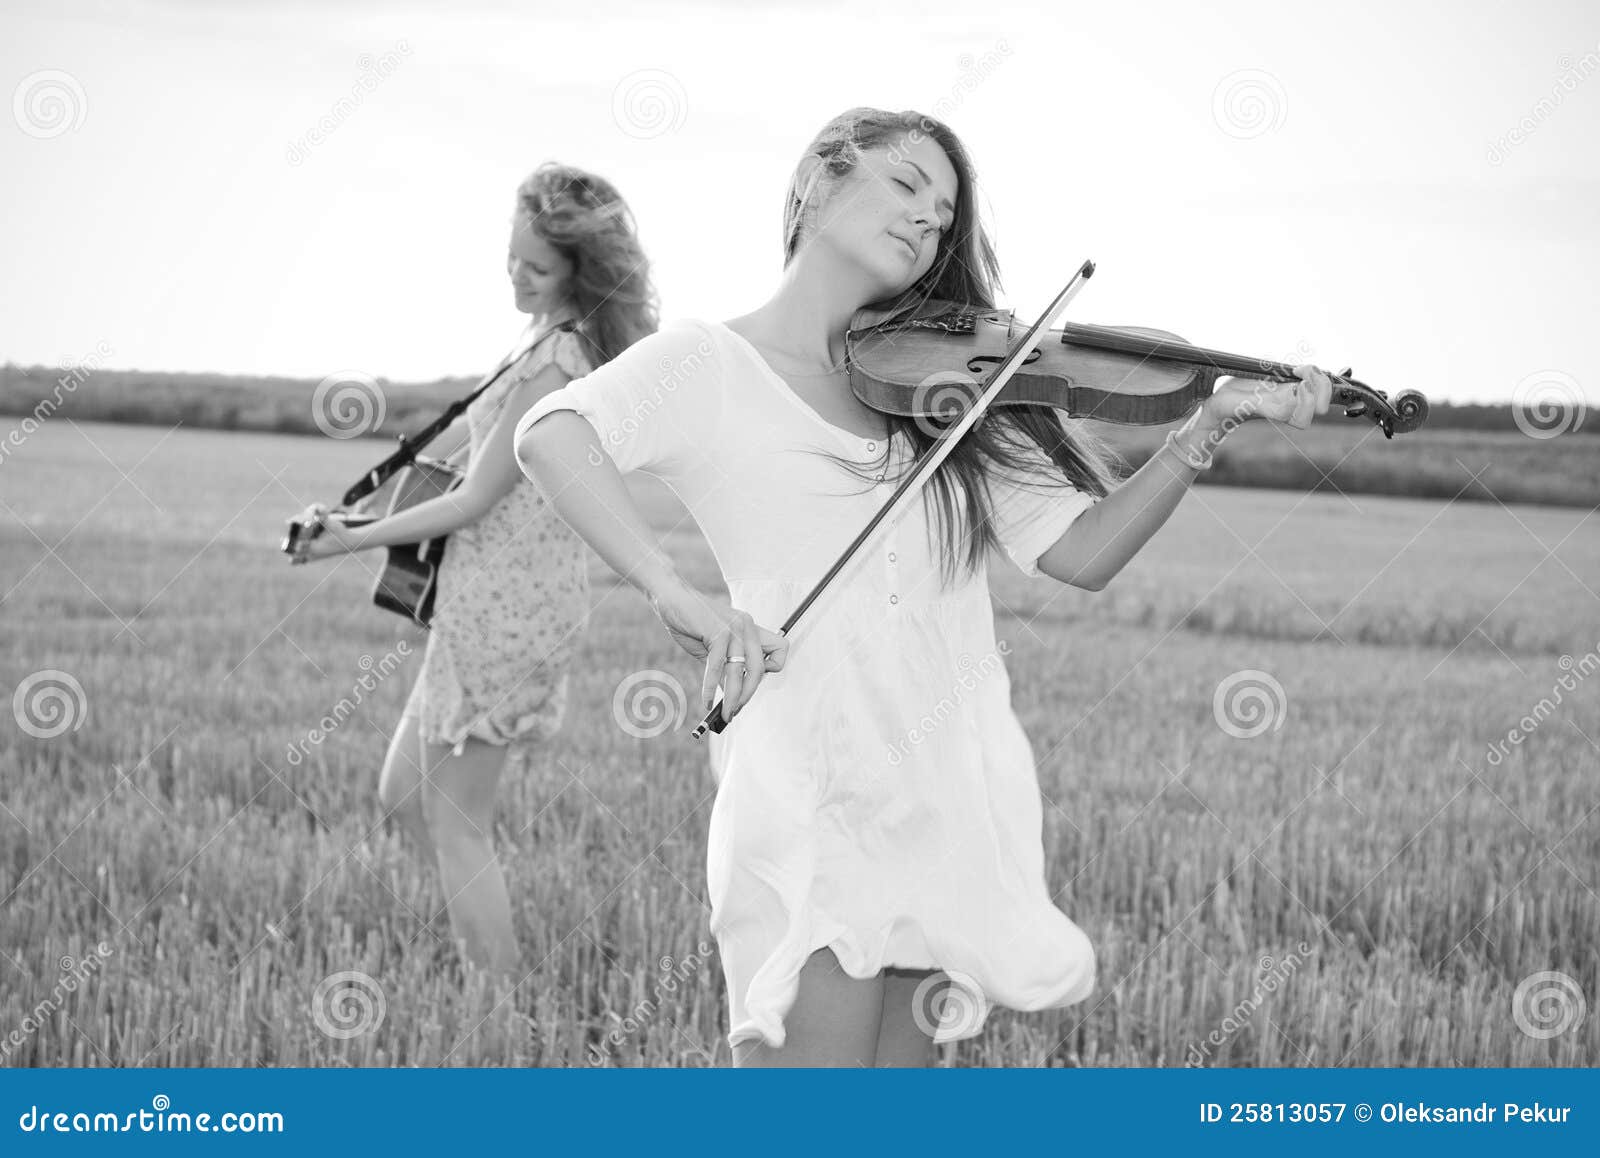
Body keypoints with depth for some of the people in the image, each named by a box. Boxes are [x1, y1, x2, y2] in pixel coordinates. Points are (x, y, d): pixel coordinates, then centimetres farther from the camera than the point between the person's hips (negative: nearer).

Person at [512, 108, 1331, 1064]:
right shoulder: (710, 364, 1)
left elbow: (1077, 553, 7)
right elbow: (551, 436, -17)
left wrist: (1205, 432, -7)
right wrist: (677, 594, -31)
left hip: (953, 790, 5)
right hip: (811, 793, -5)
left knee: (902, 1059, 5)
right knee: (815, 1049, -13)